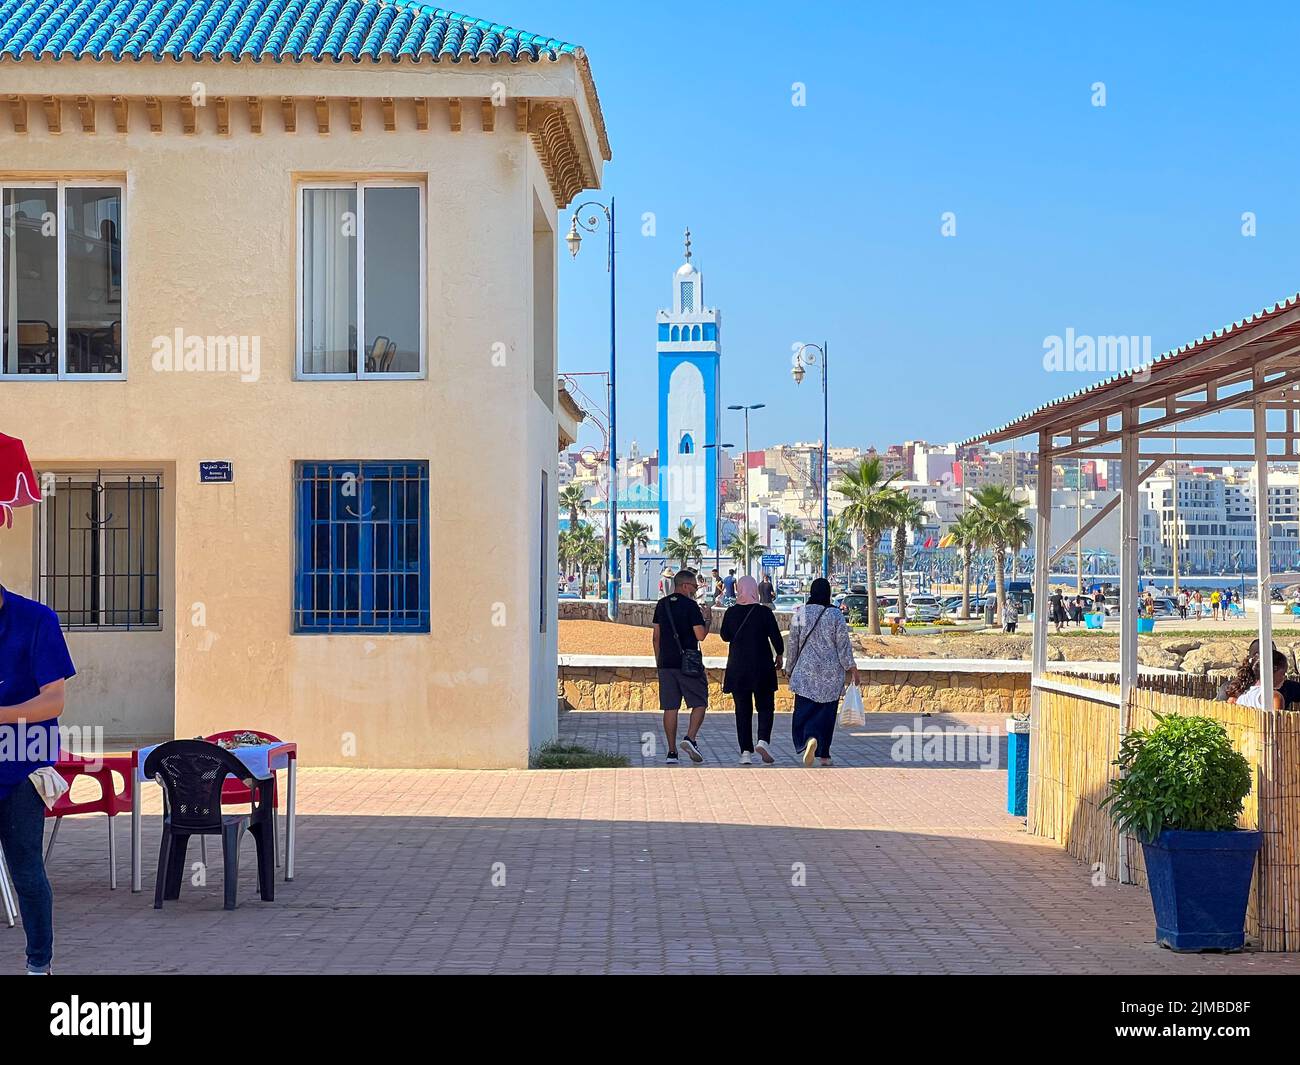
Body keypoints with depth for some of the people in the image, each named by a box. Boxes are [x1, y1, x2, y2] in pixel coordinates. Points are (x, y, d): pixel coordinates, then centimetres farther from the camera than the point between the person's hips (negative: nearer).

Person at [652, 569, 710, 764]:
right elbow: (700, 636, -11)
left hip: (666, 663, 5)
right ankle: (690, 738, -14)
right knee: (699, 703, 5)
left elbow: (655, 637, 13)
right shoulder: (690, 605, -8)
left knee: (670, 707, 5)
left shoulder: (662, 604, 11)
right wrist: (707, 624, 9)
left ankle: (672, 752, 4)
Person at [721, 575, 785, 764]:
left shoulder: (731, 612, -2)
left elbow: (725, 636, 10)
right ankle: (763, 740, -13)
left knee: (742, 710, 7)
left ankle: (746, 752, 3)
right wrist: (779, 655, 13)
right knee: (765, 707, 10)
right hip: (762, 667, -2)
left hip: (737, 667, 2)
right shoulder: (764, 612, -8)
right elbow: (776, 637, -4)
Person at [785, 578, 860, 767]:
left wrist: (790, 668, 15)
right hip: (832, 673, 0)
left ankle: (810, 739, -28)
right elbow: (843, 644, -5)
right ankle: (824, 755, 15)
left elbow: (793, 644, 4)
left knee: (804, 711, 1)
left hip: (806, 670, 0)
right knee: (826, 713, 11)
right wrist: (850, 667, 5)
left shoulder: (799, 614, -2)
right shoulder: (836, 615, -5)